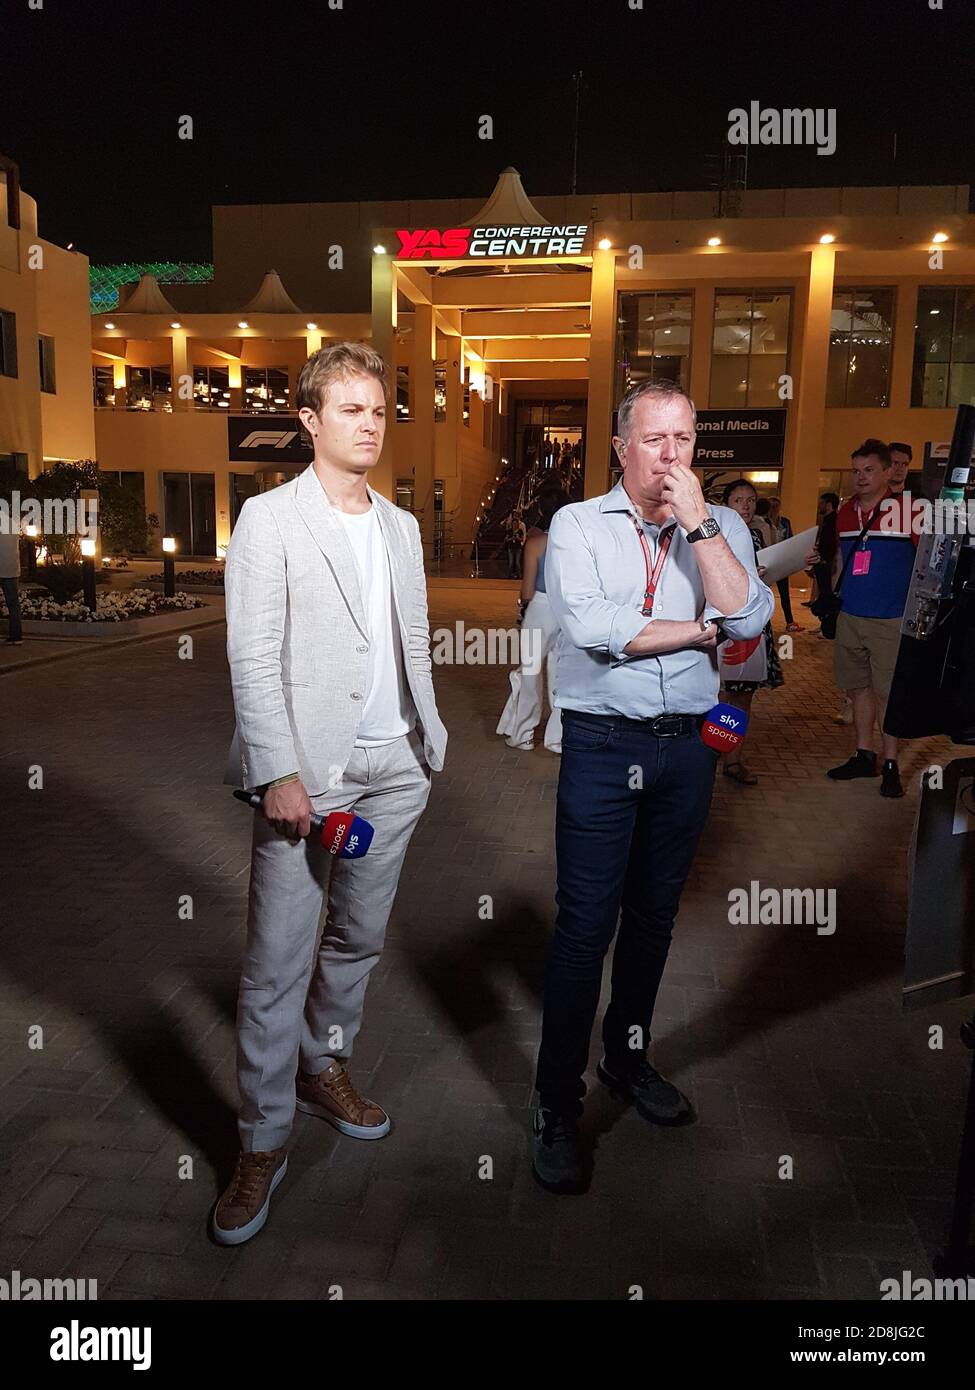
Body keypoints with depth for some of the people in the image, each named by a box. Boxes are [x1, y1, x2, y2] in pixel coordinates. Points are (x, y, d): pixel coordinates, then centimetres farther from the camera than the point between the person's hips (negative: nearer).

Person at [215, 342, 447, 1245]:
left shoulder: (401, 526, 13)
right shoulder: (269, 520, -4)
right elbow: (252, 660, -11)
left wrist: (427, 746, 11)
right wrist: (280, 773, -16)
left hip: (392, 772, 6)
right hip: (306, 773, -5)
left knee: (359, 939, 16)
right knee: (277, 962, -1)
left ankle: (325, 1067, 37)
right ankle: (264, 1141, 14)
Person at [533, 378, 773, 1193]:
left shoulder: (723, 528, 6)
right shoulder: (578, 525, -2)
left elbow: (748, 619, -10)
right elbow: (592, 628, -18)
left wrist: (697, 522, -12)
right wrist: (703, 629, -9)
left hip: (688, 747, 4)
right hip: (603, 744, -3)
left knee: (654, 915, 17)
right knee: (586, 926, -1)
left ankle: (628, 1058, 37)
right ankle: (557, 1106, 13)